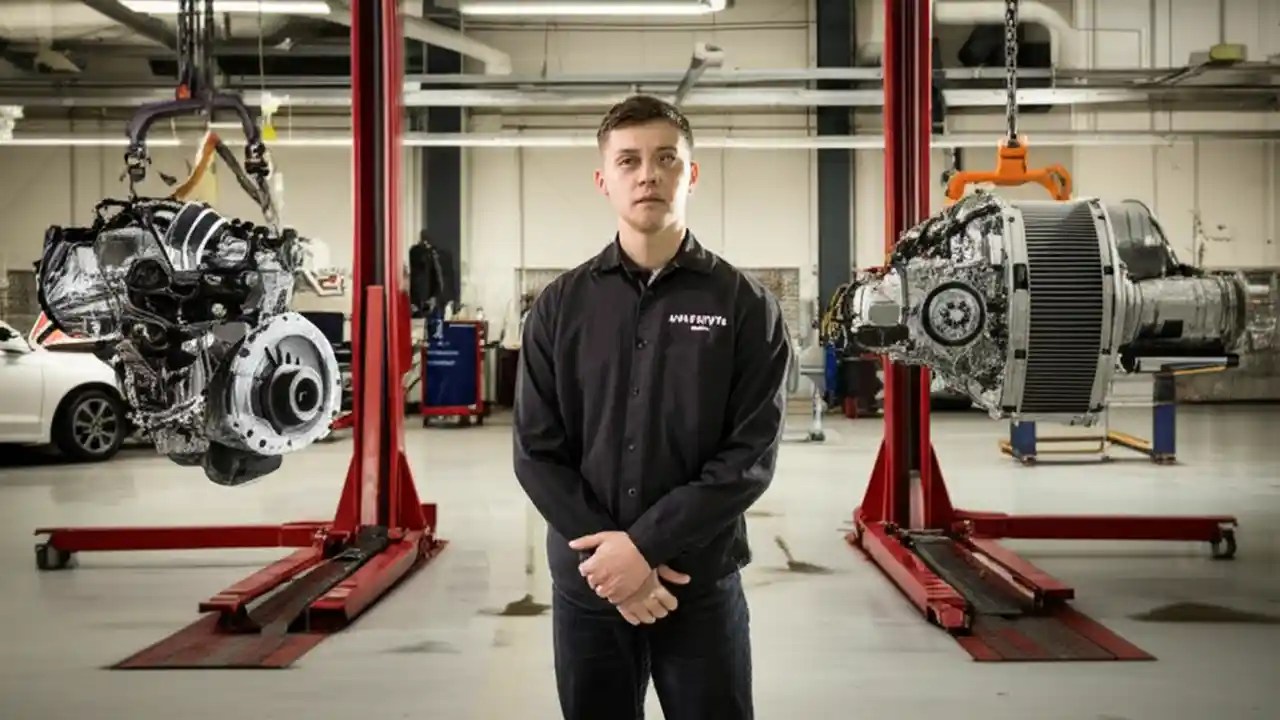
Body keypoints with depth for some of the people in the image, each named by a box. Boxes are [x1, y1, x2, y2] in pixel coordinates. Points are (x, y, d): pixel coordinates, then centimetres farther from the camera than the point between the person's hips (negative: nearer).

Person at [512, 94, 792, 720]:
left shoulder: (746, 306, -2)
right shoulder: (559, 307, 3)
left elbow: (750, 456, -9)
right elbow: (537, 454, -1)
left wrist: (645, 545, -17)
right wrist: (607, 554, -13)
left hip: (702, 585, -1)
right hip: (587, 587, 2)